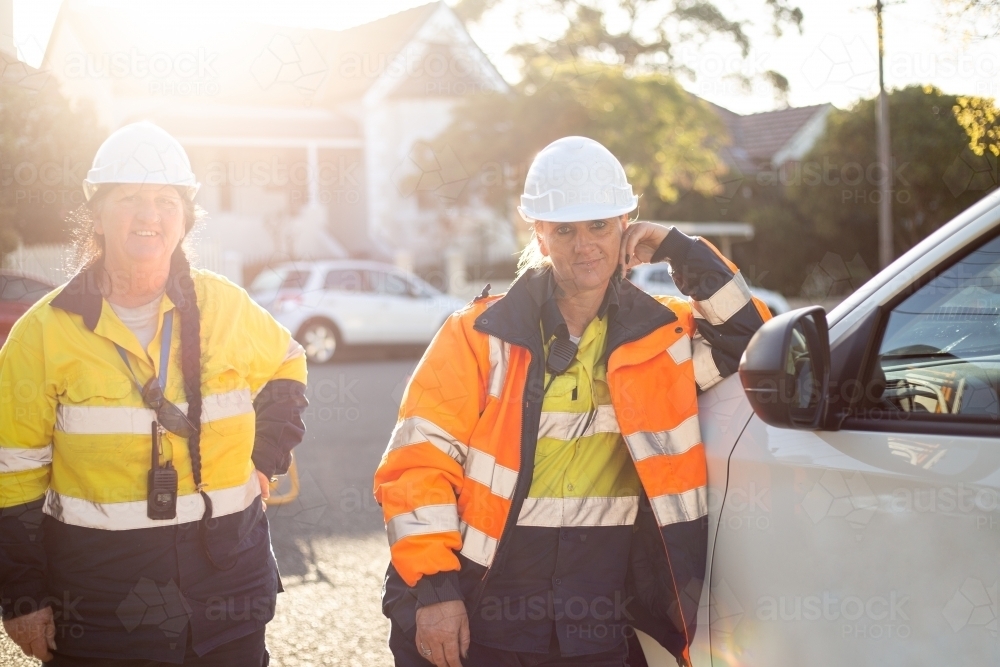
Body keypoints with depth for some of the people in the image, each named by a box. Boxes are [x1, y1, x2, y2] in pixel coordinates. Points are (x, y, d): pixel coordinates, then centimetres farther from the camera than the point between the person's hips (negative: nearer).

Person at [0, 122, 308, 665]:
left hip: (227, 578, 2)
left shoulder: (223, 307, 0)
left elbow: (286, 366, 20)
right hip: (98, 596, -2)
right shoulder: (44, 332, -5)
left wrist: (266, 457, 7)